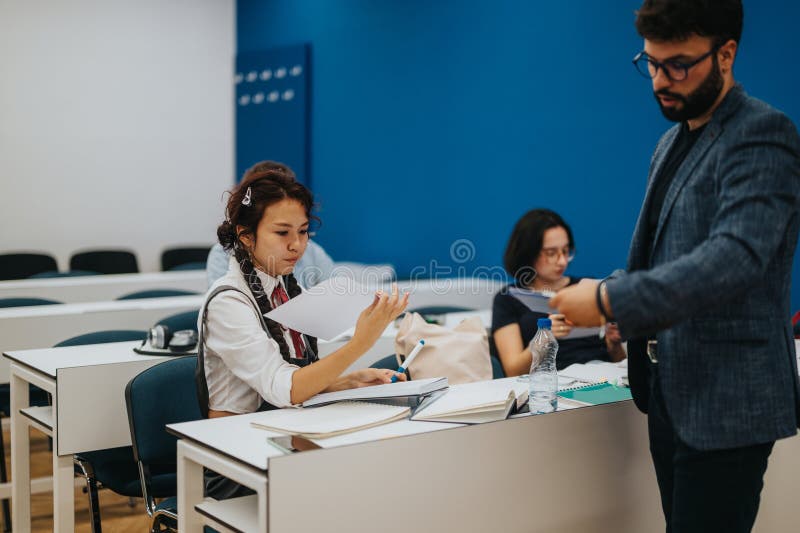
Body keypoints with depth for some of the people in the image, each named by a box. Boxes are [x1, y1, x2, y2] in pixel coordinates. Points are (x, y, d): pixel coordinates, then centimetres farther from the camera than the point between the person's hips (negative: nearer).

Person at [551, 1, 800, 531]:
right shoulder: (673, 142, 13)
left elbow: (737, 255, -27)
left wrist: (612, 299, -27)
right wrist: (628, 313, 1)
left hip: (726, 401, -8)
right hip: (671, 392, 8)